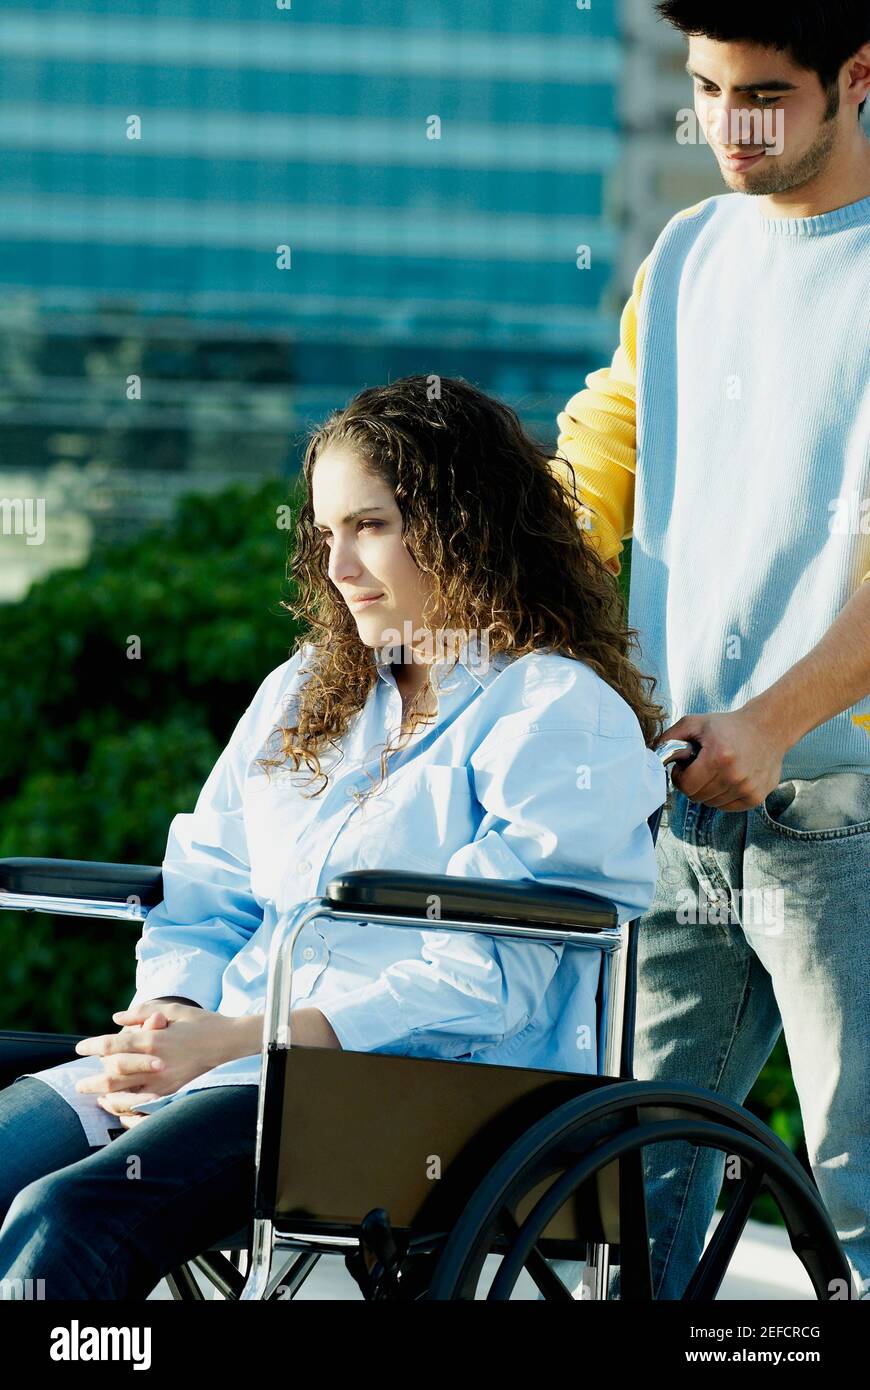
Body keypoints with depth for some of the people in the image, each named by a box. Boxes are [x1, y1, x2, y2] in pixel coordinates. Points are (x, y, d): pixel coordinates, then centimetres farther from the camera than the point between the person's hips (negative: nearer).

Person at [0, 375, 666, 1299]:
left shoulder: (562, 714, -1)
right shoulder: (303, 693, 24)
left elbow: (484, 983, -10)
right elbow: (201, 902, 22)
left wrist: (234, 1038, -17)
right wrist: (166, 1022, -3)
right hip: (216, 1059, 7)